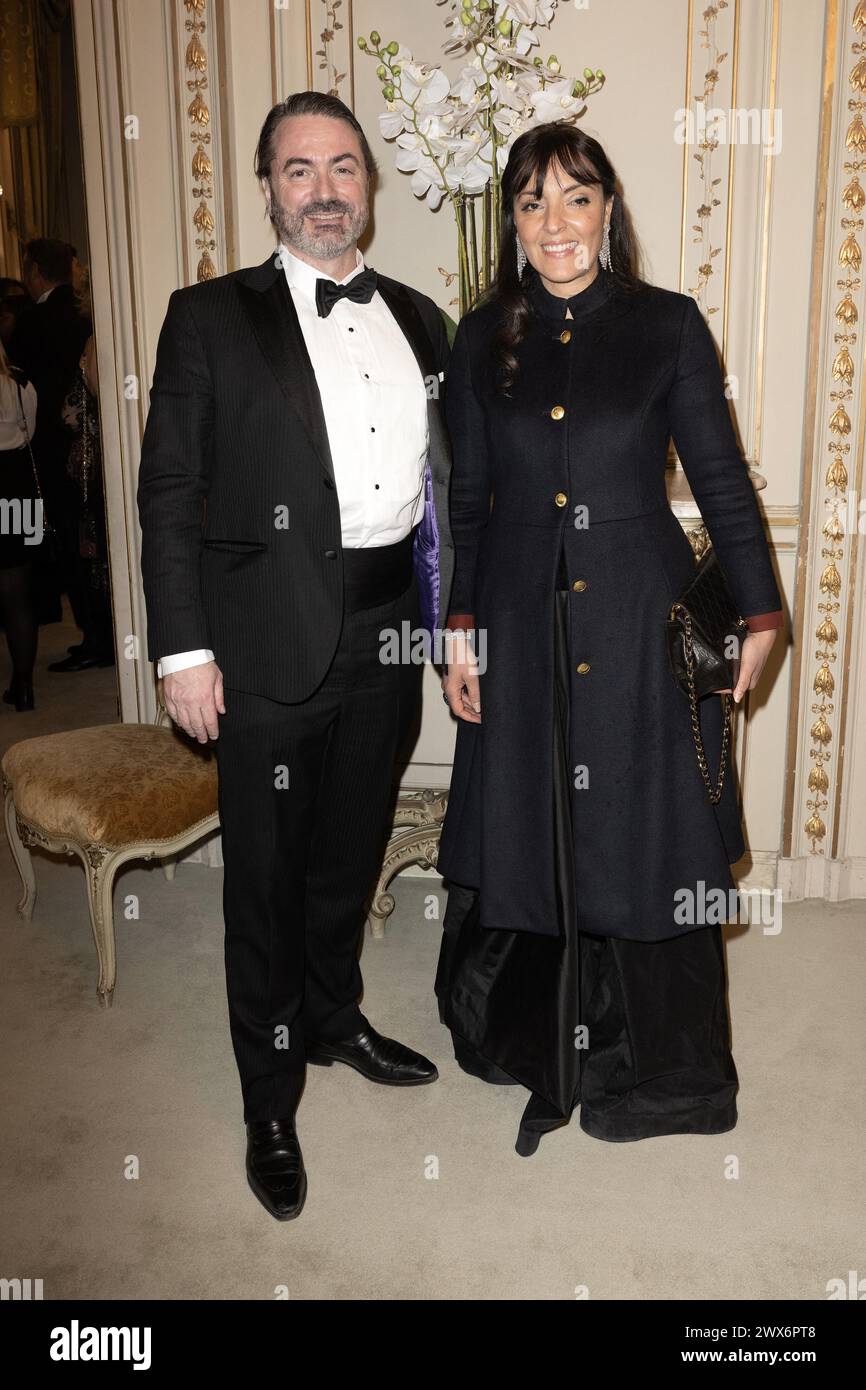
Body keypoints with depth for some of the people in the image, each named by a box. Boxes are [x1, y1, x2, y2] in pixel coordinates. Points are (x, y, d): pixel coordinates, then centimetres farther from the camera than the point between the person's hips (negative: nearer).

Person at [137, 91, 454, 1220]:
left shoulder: (419, 320, 10)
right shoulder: (211, 318, -3)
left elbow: (446, 477, 13)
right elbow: (169, 490, -6)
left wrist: (452, 614, 8)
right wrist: (184, 649, -12)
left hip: (387, 636, 5)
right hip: (272, 642, -4)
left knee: (351, 855, 20)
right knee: (267, 879, 7)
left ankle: (334, 1020, 44)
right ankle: (270, 1103, 26)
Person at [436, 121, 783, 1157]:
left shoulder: (667, 325, -1)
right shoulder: (484, 340, 5)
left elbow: (720, 477, 2)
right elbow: (468, 497, 7)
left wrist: (759, 613, 3)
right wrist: (462, 632, 4)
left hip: (641, 618, -2)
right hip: (523, 622, 2)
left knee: (645, 835, 6)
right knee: (528, 832, 11)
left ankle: (659, 1069, 28)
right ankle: (539, 1039, 35)